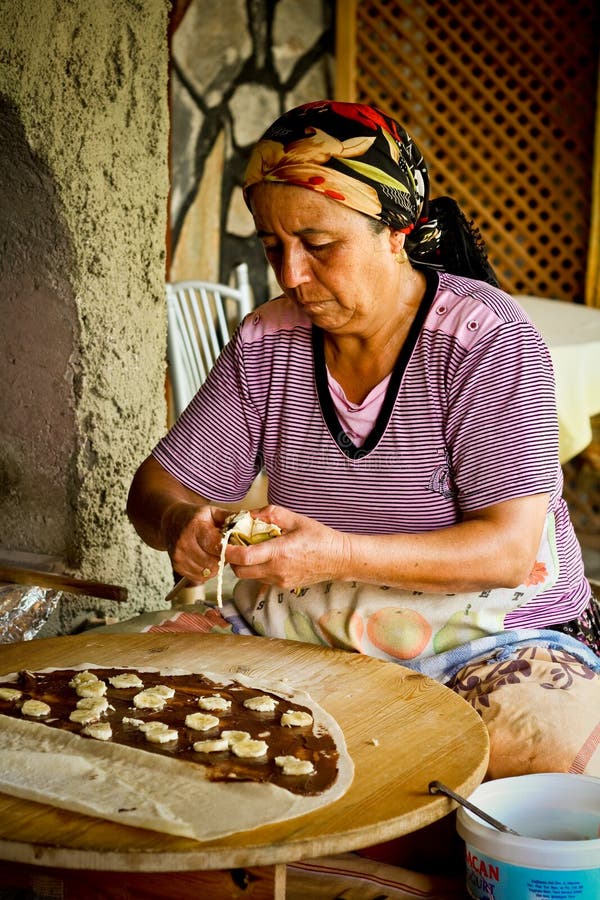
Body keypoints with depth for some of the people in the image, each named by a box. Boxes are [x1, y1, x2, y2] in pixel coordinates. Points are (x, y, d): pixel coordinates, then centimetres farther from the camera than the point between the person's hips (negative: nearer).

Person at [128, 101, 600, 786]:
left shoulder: (486, 339, -12)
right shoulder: (265, 343, 3)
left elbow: (509, 549, -18)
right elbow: (156, 485, 7)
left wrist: (340, 556, -32)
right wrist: (181, 522, -19)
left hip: (491, 640, -3)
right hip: (304, 635, 4)